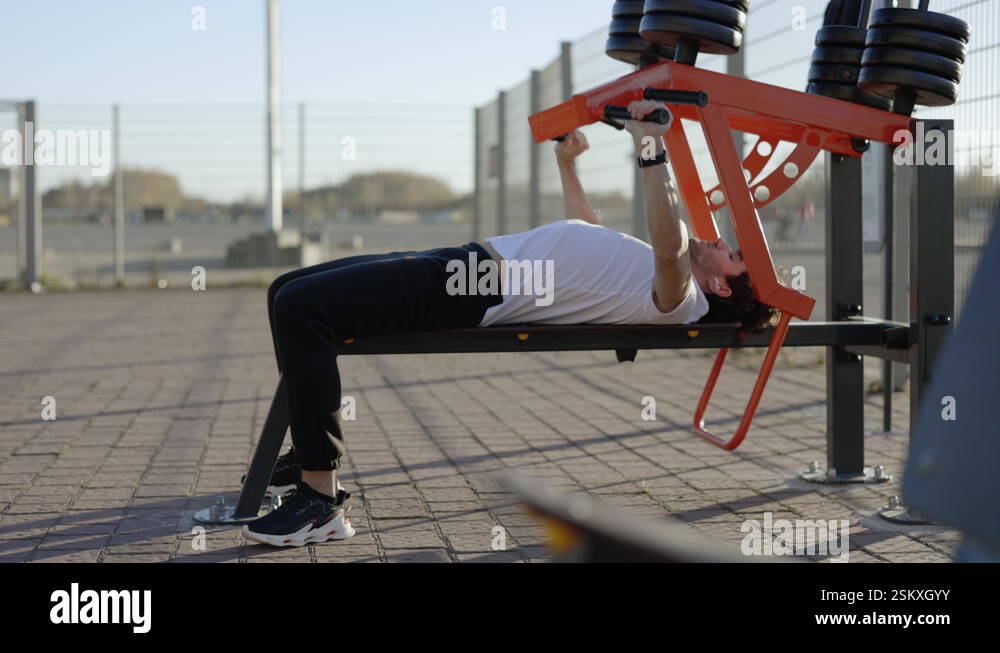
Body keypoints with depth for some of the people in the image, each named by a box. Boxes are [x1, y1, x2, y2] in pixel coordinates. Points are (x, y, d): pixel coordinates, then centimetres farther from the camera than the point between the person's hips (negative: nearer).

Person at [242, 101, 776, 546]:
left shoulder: (678, 299, -9)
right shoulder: (647, 269, 21)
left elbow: (668, 246, -31)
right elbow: (587, 234, 38)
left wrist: (652, 150, -33)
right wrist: (567, 164, 40)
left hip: (482, 294, -10)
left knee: (300, 305, -24)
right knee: (291, 291, 11)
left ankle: (320, 500, -18)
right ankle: (310, 452, 16)